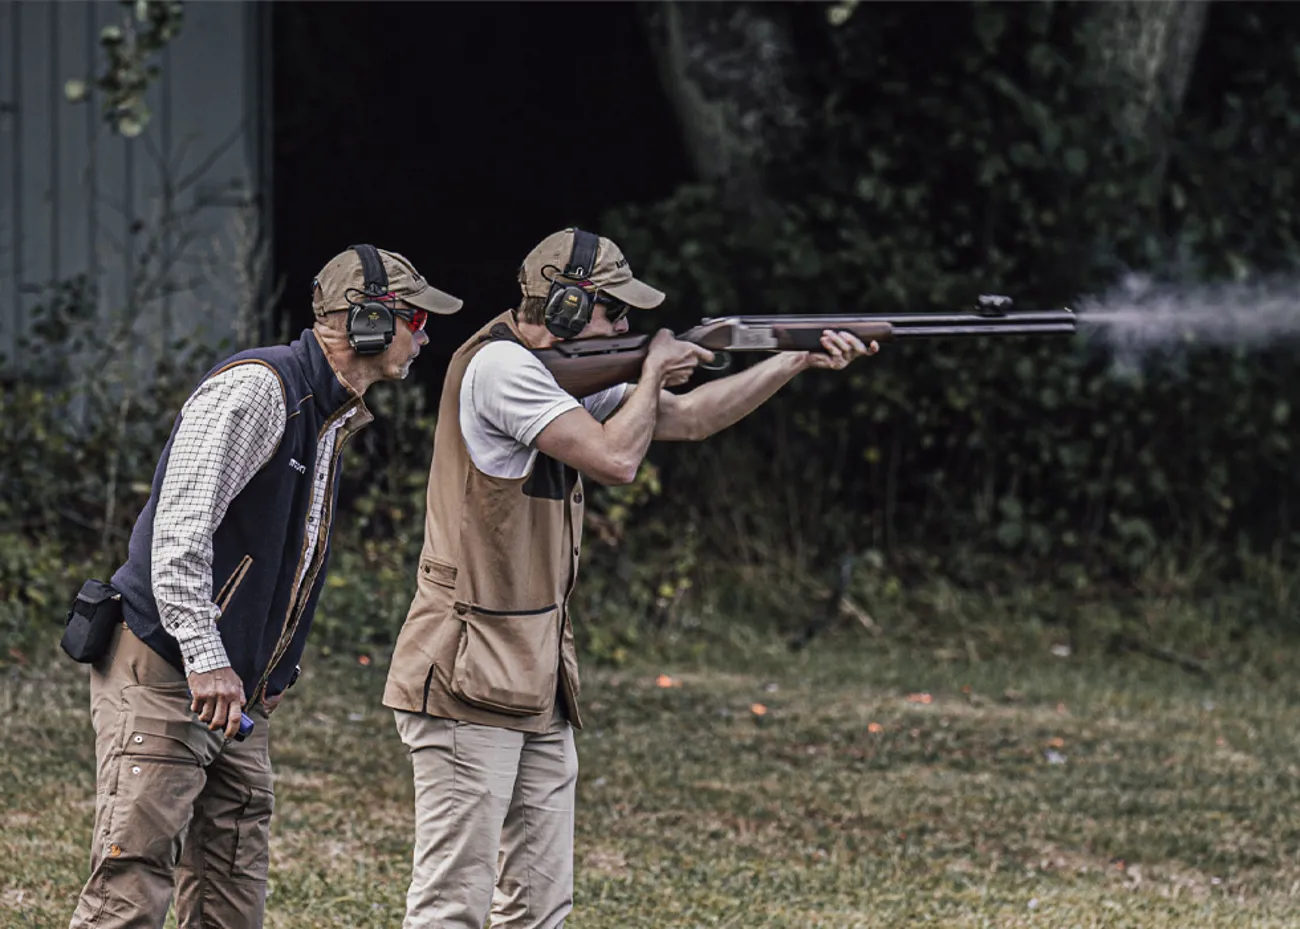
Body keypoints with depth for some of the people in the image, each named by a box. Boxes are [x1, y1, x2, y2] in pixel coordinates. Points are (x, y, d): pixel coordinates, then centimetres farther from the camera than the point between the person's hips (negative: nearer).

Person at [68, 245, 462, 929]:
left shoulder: (336, 418, 16)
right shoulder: (257, 388, -14)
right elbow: (179, 528, -22)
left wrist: (271, 676, 17)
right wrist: (206, 660, -27)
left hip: (239, 694, 9)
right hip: (164, 674, -9)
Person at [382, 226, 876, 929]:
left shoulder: (560, 375, 16)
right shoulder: (499, 366, -14)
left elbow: (688, 419, 23)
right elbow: (614, 458, -18)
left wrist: (801, 361, 17)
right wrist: (652, 371, -1)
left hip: (536, 686, 10)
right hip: (468, 682, -10)